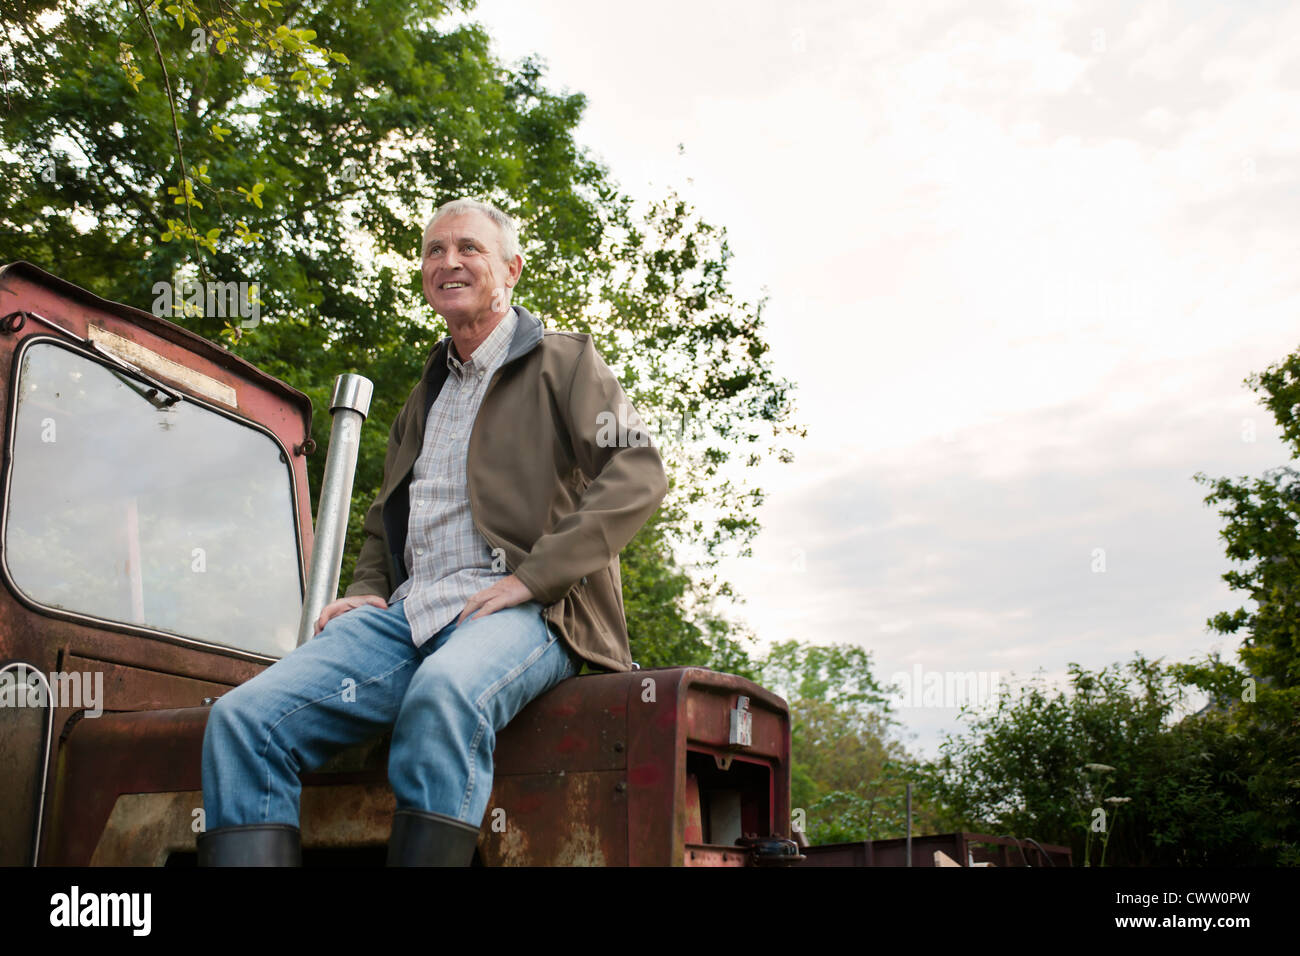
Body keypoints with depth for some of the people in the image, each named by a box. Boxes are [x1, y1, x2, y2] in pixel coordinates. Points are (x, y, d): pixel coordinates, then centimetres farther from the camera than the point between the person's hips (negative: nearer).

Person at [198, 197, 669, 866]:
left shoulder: (563, 362, 10)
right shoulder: (424, 397, 29)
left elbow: (637, 474, -6)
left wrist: (532, 576, -14)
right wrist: (366, 590, 13)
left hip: (523, 613, -6)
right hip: (407, 612, 6)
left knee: (444, 697, -40)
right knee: (241, 719, -17)